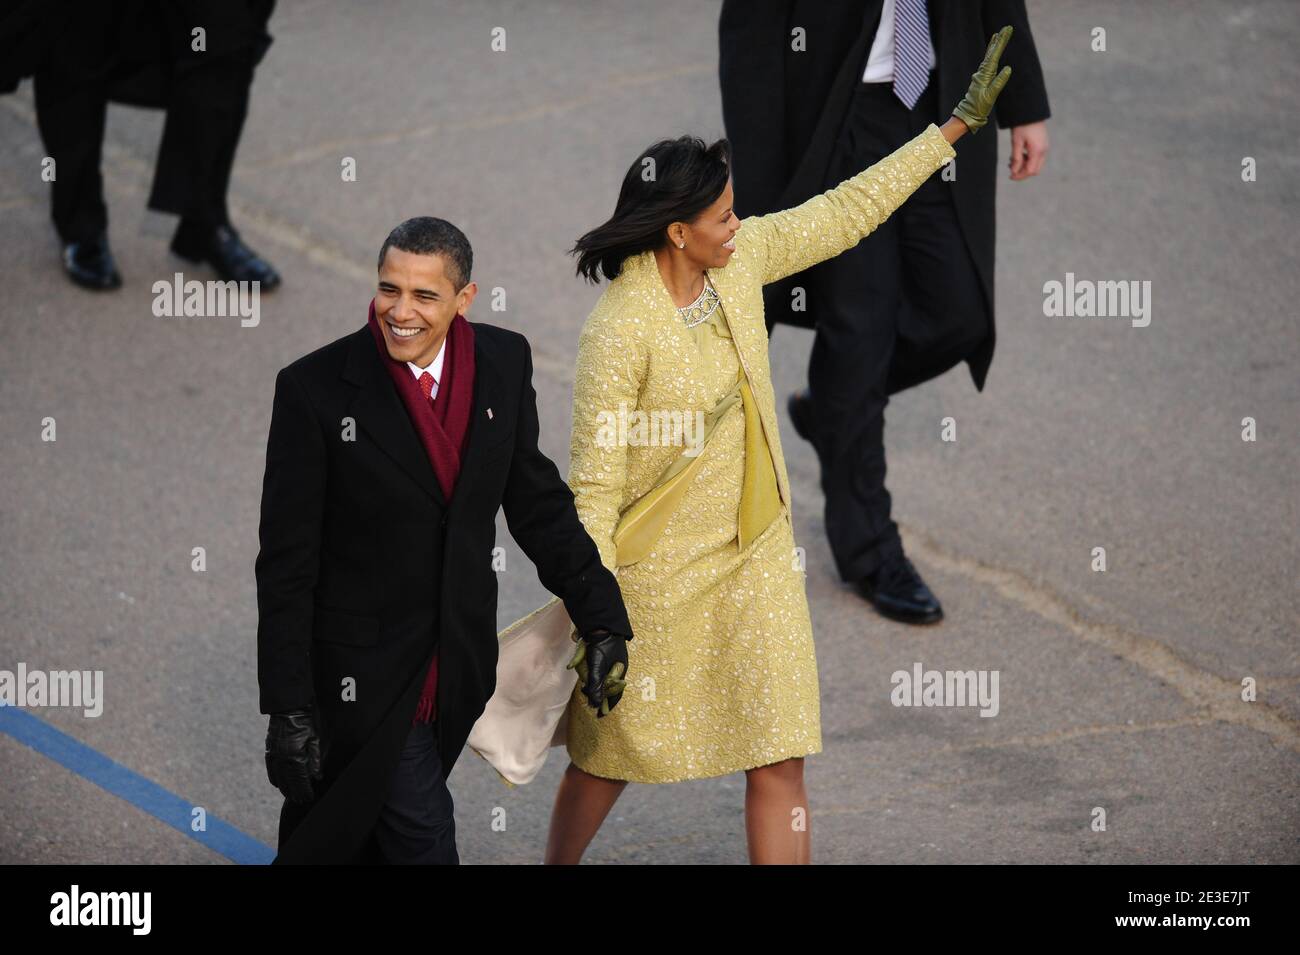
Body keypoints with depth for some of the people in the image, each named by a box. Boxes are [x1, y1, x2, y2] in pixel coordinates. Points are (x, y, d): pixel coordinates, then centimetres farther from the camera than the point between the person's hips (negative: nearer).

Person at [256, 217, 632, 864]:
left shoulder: (503, 363, -2)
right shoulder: (314, 389, -15)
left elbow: (535, 500, 10)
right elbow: (287, 561, -11)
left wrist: (600, 616, 4)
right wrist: (288, 708, -13)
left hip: (459, 662, 5)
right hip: (364, 672, -4)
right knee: (424, 838, -6)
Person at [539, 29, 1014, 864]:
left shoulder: (740, 259, -5)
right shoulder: (619, 332, -25)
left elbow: (848, 212, 9)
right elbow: (593, 487, -22)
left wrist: (957, 126, 11)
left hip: (756, 554, 6)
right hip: (658, 570, -6)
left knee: (781, 762, 1)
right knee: (608, 759, 13)